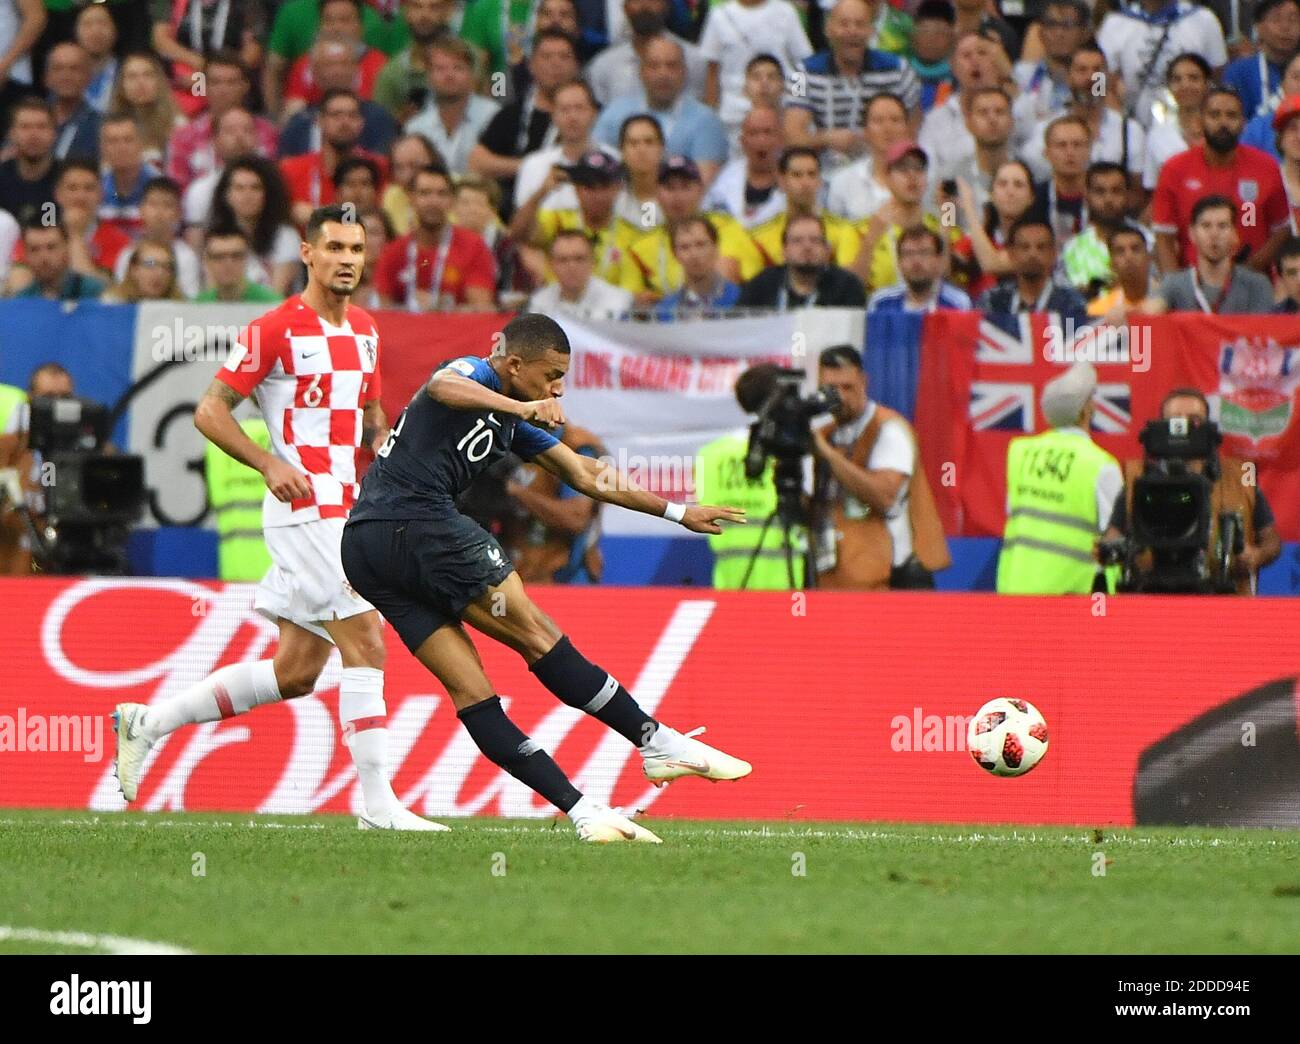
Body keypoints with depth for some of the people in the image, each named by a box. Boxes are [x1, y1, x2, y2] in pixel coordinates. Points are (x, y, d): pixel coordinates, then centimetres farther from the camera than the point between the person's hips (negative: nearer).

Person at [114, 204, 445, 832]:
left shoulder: (364, 331, 14)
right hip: (306, 509, -9)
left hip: (342, 510, 9)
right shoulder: (276, 329, -9)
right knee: (365, 645, -13)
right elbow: (210, 411, -8)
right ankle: (376, 803, -9)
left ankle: (149, 722, 19)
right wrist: (270, 464, -21)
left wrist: (383, 442, 5)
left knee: (296, 672, 9)